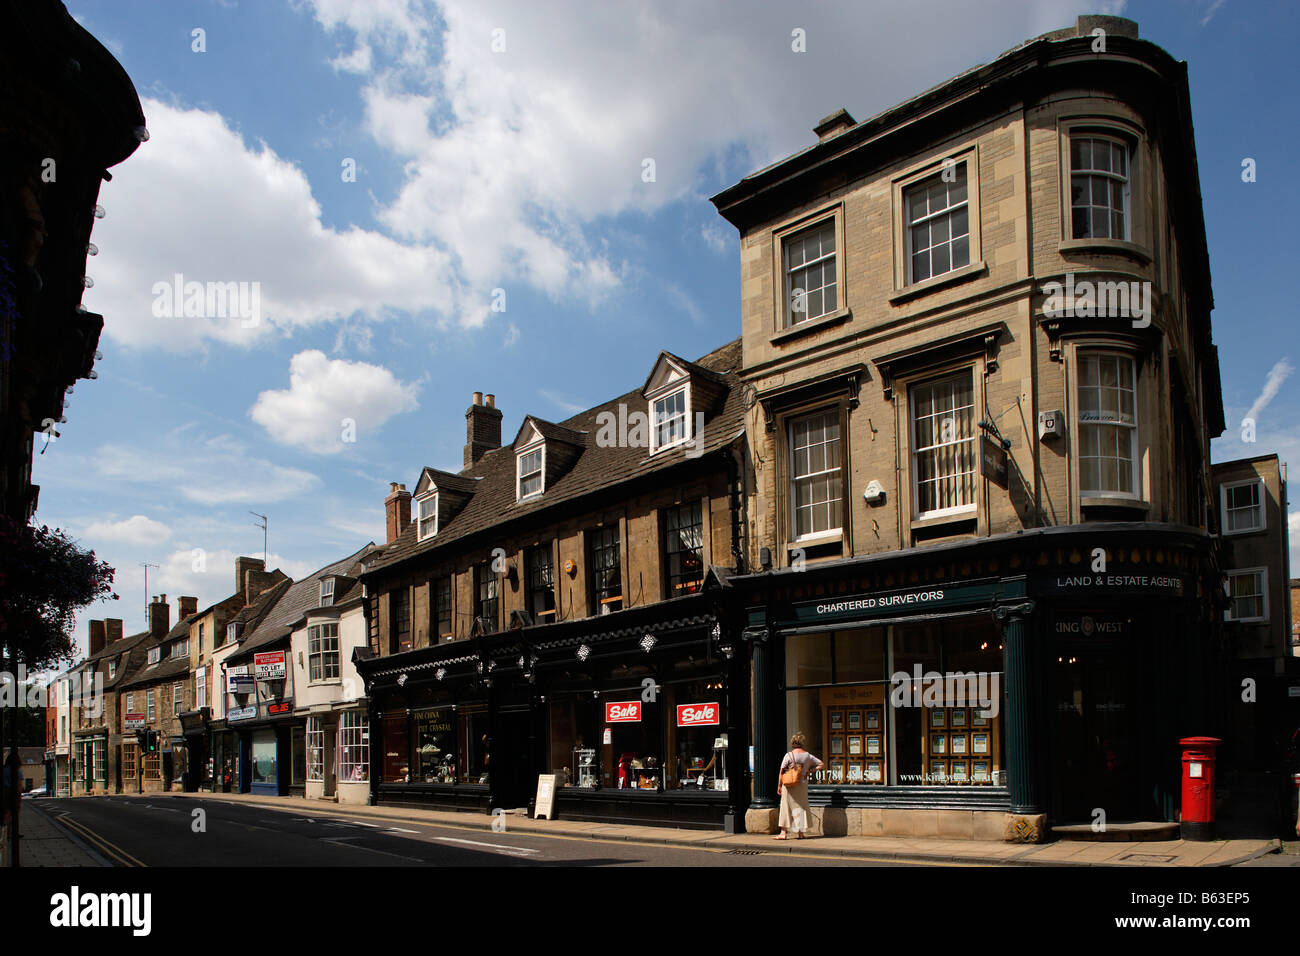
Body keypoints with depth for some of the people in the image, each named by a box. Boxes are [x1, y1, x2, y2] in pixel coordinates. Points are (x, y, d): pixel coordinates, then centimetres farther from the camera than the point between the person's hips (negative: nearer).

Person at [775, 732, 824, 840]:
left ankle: (783, 833, 2)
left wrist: (779, 786, 0)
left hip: (789, 785, -3)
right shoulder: (808, 756, 0)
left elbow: (781, 771, -8)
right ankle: (800, 833, 14)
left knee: (786, 808, 3)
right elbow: (821, 764, 8)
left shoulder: (789, 755, -9)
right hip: (802, 785, 3)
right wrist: (809, 771, 7)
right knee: (801, 808, 12)